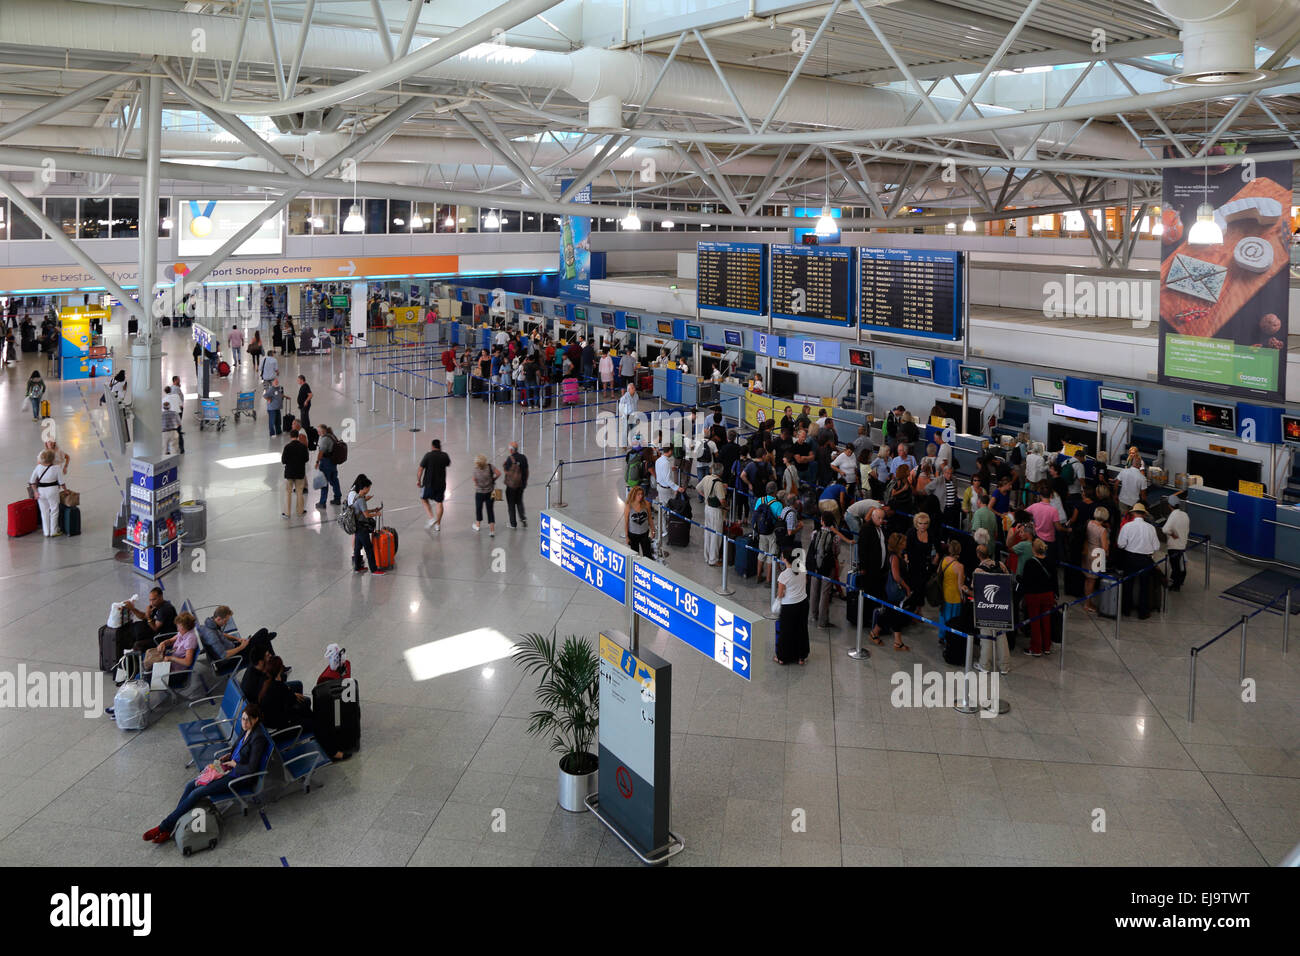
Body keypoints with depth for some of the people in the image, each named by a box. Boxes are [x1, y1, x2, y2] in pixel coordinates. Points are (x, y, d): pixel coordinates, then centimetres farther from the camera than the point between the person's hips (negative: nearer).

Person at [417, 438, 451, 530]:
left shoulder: (428, 455, -12)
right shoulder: (445, 456, -2)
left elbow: (420, 469, -12)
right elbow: (448, 464, 20)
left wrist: (418, 480, 1)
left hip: (429, 483, -3)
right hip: (441, 484, 3)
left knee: (424, 499, 19)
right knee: (439, 502, 14)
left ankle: (432, 518, 4)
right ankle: (438, 525, 16)